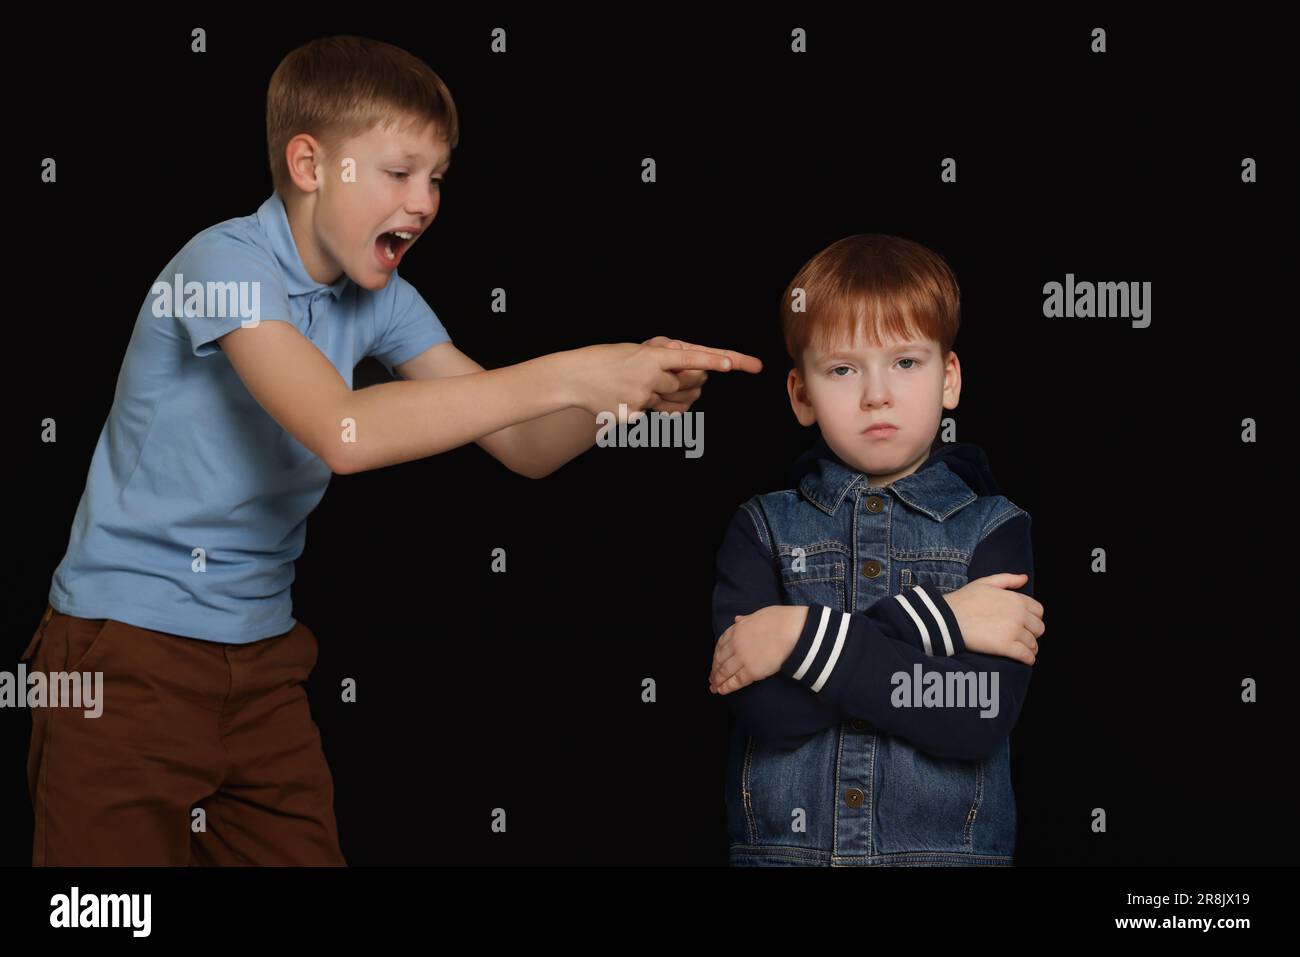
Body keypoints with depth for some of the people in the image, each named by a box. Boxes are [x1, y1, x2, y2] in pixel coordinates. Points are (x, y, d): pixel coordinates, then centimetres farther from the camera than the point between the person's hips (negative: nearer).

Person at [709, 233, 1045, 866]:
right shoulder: (762, 526, -1)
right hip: (782, 843, 1)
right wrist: (932, 622, -18)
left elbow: (981, 718, -16)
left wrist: (805, 638, -18)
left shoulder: (994, 528, -2)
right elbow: (765, 708, -15)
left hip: (948, 845, 0)